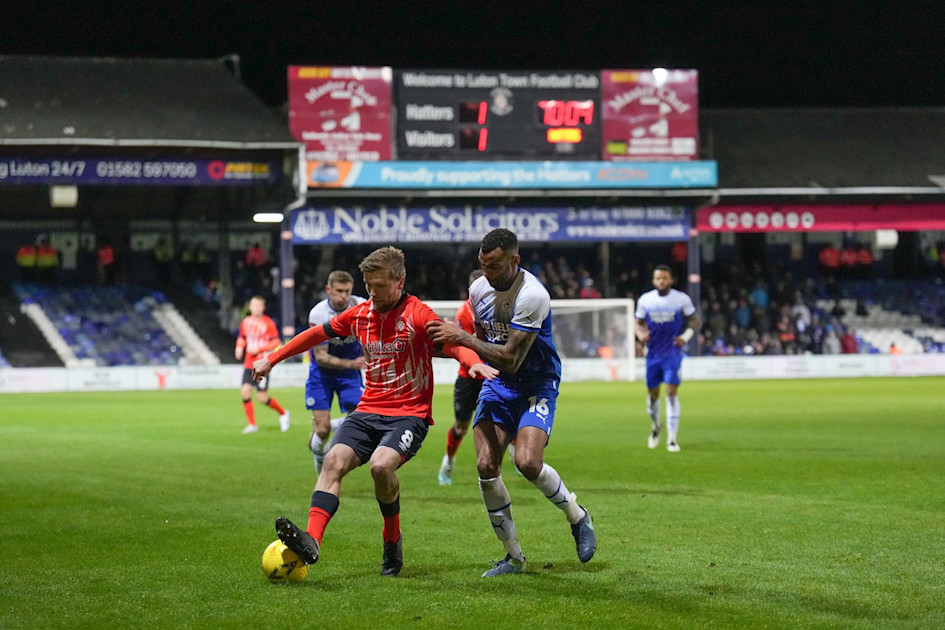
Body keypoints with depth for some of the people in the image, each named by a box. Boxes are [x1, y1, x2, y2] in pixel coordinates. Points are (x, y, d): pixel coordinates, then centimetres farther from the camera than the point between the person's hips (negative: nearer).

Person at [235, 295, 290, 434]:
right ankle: (252, 424, 5)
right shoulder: (245, 322, 8)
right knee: (245, 391, -9)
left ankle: (283, 414, 20)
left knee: (262, 397, -7)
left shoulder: (268, 323, -6)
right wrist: (240, 347, 2)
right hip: (248, 364, 5)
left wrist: (259, 348, -16)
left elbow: (276, 342, -7)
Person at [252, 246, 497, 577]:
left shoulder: (417, 314, -7)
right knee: (334, 460, -20)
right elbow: (316, 334, 22)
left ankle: (392, 540, -4)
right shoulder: (360, 314, 9)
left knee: (381, 465, -30)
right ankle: (312, 540, -35)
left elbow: (453, 345, -19)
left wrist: (474, 363, -41)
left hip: (409, 413, -5)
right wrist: (271, 358, 25)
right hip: (368, 410, 5)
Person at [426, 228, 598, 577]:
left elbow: (511, 359, -26)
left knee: (527, 461, -24)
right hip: (497, 381, 6)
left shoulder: (532, 295, -24)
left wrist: (463, 338, -23)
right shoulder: (478, 289, 0)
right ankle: (514, 557, 3)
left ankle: (577, 517, 7)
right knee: (486, 465, -10)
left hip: (537, 383, -6)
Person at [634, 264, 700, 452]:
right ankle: (656, 426, 38)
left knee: (672, 392, -13)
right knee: (653, 393, 9)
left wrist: (686, 336, -12)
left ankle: (672, 439, -11)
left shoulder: (682, 299, -4)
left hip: (673, 352, -2)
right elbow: (639, 323, 10)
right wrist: (641, 335, -12)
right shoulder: (645, 300, 1)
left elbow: (695, 320, 5)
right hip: (653, 353, 2)